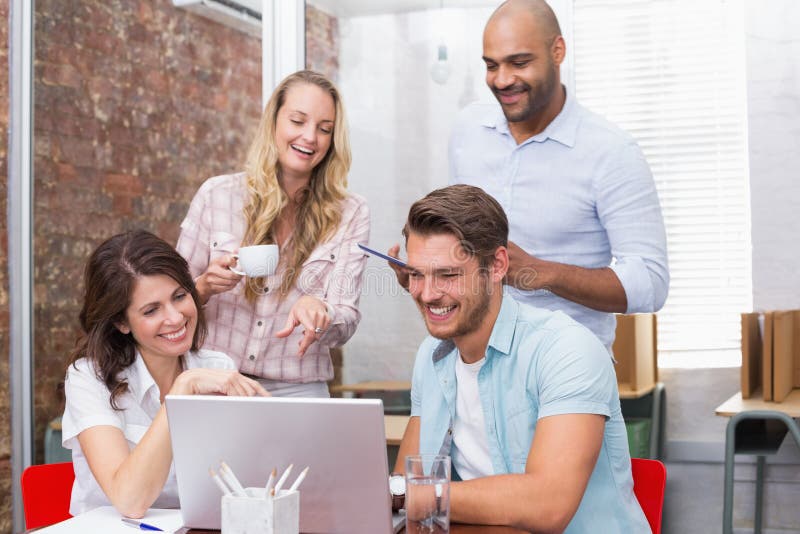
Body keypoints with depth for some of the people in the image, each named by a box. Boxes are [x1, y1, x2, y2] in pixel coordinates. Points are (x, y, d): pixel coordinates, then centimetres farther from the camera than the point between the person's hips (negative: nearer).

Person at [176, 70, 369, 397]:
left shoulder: (350, 214, 3)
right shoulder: (216, 195, 3)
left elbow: (345, 323, -3)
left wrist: (317, 310, -25)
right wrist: (205, 287, -12)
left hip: (297, 391, 0)